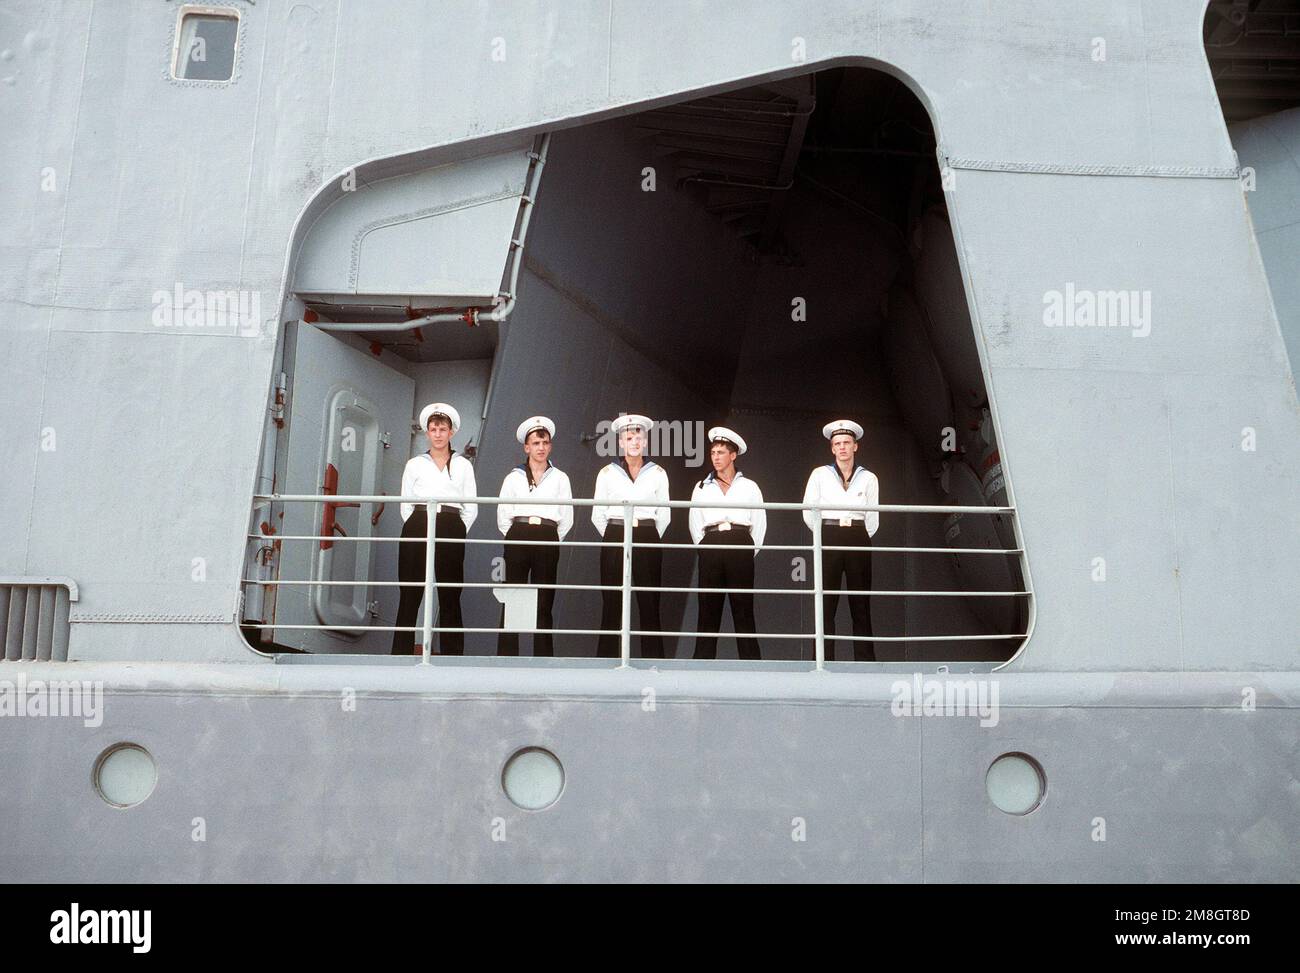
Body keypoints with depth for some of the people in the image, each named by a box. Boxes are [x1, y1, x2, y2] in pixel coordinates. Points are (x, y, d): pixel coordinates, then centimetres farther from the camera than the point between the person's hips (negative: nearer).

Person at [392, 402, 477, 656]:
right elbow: (406, 505, 12)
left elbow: (471, 508, 11)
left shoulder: (463, 465, 14)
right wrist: (417, 529, 0)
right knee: (410, 596, -2)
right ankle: (401, 653, 0)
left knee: (449, 597, 0)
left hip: (451, 531, 0)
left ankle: (452, 655, 2)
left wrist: (457, 534, 1)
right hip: (417, 529, 0)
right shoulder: (414, 464, 14)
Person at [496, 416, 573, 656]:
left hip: (548, 540, 0)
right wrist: (514, 538, 3)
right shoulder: (513, 477, 12)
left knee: (544, 603, 1)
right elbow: (503, 515, 10)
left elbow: (567, 517, 9)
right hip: (518, 539, 0)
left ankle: (543, 657, 4)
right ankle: (507, 654, 0)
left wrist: (552, 540, 5)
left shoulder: (560, 478, 11)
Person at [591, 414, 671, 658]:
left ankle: (653, 659, 2)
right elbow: (598, 515, 8)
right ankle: (607, 658, 3)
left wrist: (649, 539, 10)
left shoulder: (657, 473, 8)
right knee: (611, 604, -1)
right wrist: (613, 538, 8)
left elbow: (664, 514, 11)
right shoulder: (607, 473, 6)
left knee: (649, 604, -1)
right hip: (614, 540, 0)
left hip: (648, 541, 0)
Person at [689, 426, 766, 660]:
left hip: (740, 548, -1)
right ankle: (703, 660, 1)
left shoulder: (749, 486, 12)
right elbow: (695, 523, 14)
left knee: (743, 610, -2)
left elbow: (760, 522, 9)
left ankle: (751, 661, -1)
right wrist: (703, 548, 5)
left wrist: (752, 550, 3)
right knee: (708, 610, 0)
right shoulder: (702, 487, 16)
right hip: (711, 549, 2)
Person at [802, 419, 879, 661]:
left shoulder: (868, 478, 8)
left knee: (861, 605, 1)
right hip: (829, 541, -1)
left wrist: (859, 538, 11)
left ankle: (865, 660, 4)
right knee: (826, 605, -4)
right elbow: (809, 512, 7)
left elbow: (873, 517, 12)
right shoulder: (820, 474, 6)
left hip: (859, 541, 1)